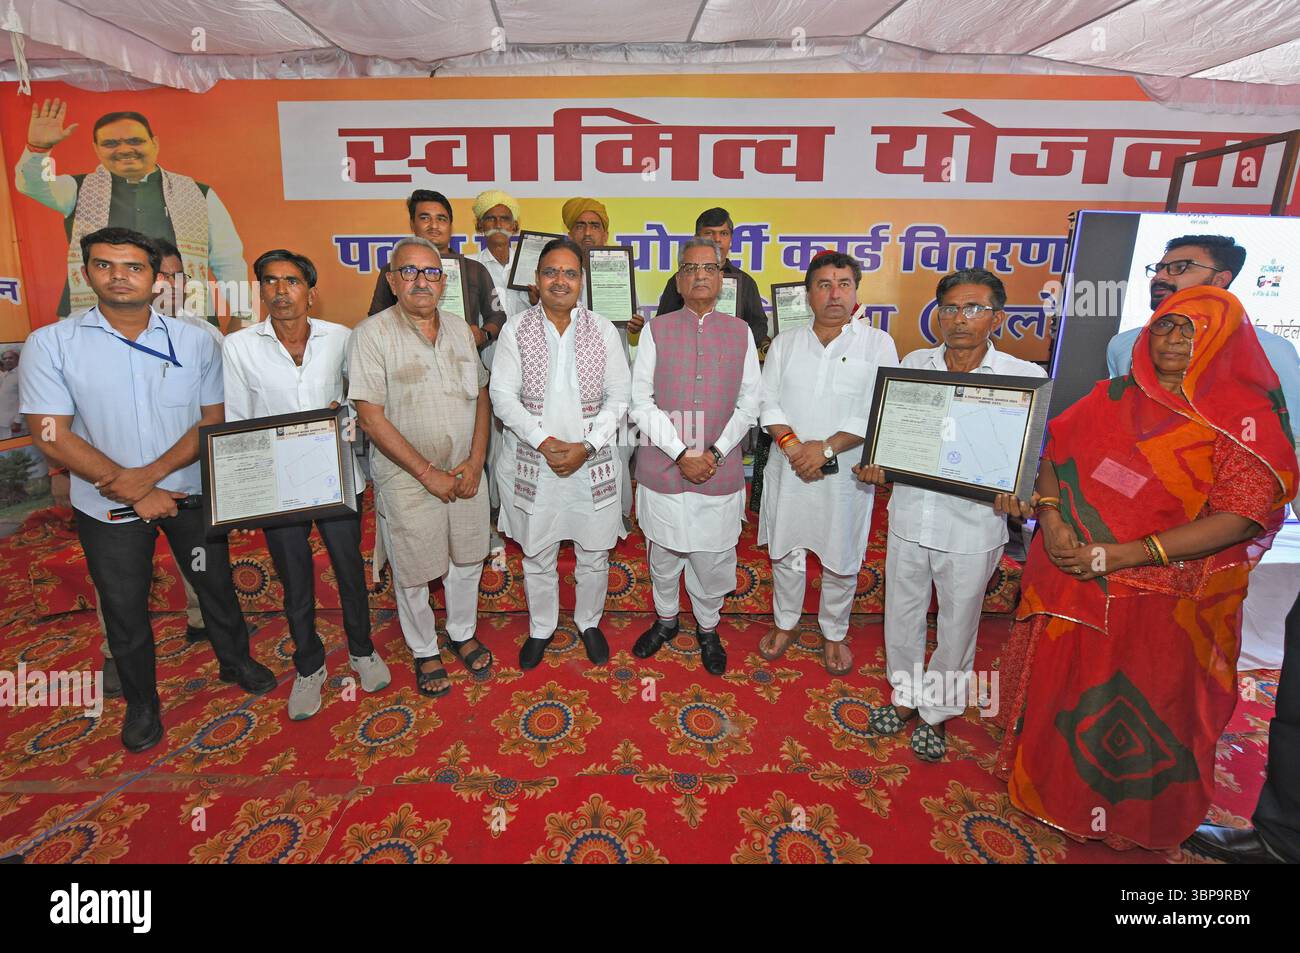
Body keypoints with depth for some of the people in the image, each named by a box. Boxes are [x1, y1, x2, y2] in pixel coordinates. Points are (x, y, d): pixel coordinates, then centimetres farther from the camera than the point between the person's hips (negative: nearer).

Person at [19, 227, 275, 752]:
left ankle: (235, 661, 41)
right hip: (107, 506, 0)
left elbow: (212, 420, -6)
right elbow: (51, 436, -13)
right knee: (124, 608, 14)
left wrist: (150, 473, -19)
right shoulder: (51, 344, -8)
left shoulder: (195, 342, -5)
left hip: (190, 491, 1)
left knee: (216, 584, 15)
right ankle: (141, 703, 36)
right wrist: (136, 493, -18)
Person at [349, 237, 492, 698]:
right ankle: (424, 652, 34)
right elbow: (371, 418, -15)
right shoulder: (372, 334, -11)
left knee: (466, 561, 18)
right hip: (408, 480, -4)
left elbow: (482, 396, 8)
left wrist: (475, 462, -5)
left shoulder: (459, 330, 5)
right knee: (414, 574, 10)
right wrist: (428, 473, -15)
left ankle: (462, 634, 42)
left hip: (466, 474, 5)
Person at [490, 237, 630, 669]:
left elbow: (619, 398, -2)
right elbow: (503, 396, -6)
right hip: (533, 464, 0)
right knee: (537, 555, 14)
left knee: (594, 553, 13)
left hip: (593, 464, 1)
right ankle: (541, 628, 37)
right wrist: (543, 441, -18)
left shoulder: (603, 330, 1)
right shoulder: (516, 330, -1)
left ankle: (589, 622, 38)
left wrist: (586, 447, -14)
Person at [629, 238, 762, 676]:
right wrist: (681, 453, -13)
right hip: (662, 466, 0)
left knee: (714, 557, 10)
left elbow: (750, 403, 3)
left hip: (720, 469, 1)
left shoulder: (740, 332, 5)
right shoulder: (657, 330, 1)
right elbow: (640, 401, -5)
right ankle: (665, 619, 39)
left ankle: (708, 628, 35)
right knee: (663, 553, 14)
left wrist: (715, 453, -9)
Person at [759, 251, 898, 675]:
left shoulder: (877, 344, -2)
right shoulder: (785, 343, 6)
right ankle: (785, 623, 37)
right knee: (785, 552, 15)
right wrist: (790, 442, -17)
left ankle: (834, 634, 33)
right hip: (788, 469, 2)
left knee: (841, 561, 11)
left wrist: (826, 447, -20)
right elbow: (767, 402, 0)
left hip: (845, 473, -2)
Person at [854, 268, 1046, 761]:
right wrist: (877, 464, -10)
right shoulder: (914, 364, 2)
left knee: (957, 626, 14)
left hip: (972, 525, -3)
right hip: (910, 513, 3)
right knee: (902, 614, 18)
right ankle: (906, 695, 42)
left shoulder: (1024, 377, -8)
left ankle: (936, 711, 38)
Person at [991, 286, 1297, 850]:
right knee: (1056, 682, 18)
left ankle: (1127, 820, 38)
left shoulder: (1246, 417, -9)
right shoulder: (1111, 397, 4)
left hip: (1160, 597, -3)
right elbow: (1053, 456, 7)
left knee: (1141, 709, 12)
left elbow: (1237, 520, -16)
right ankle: (1043, 780, 44)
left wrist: (1116, 556, -22)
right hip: (1069, 580, 4)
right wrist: (1050, 517, -14)